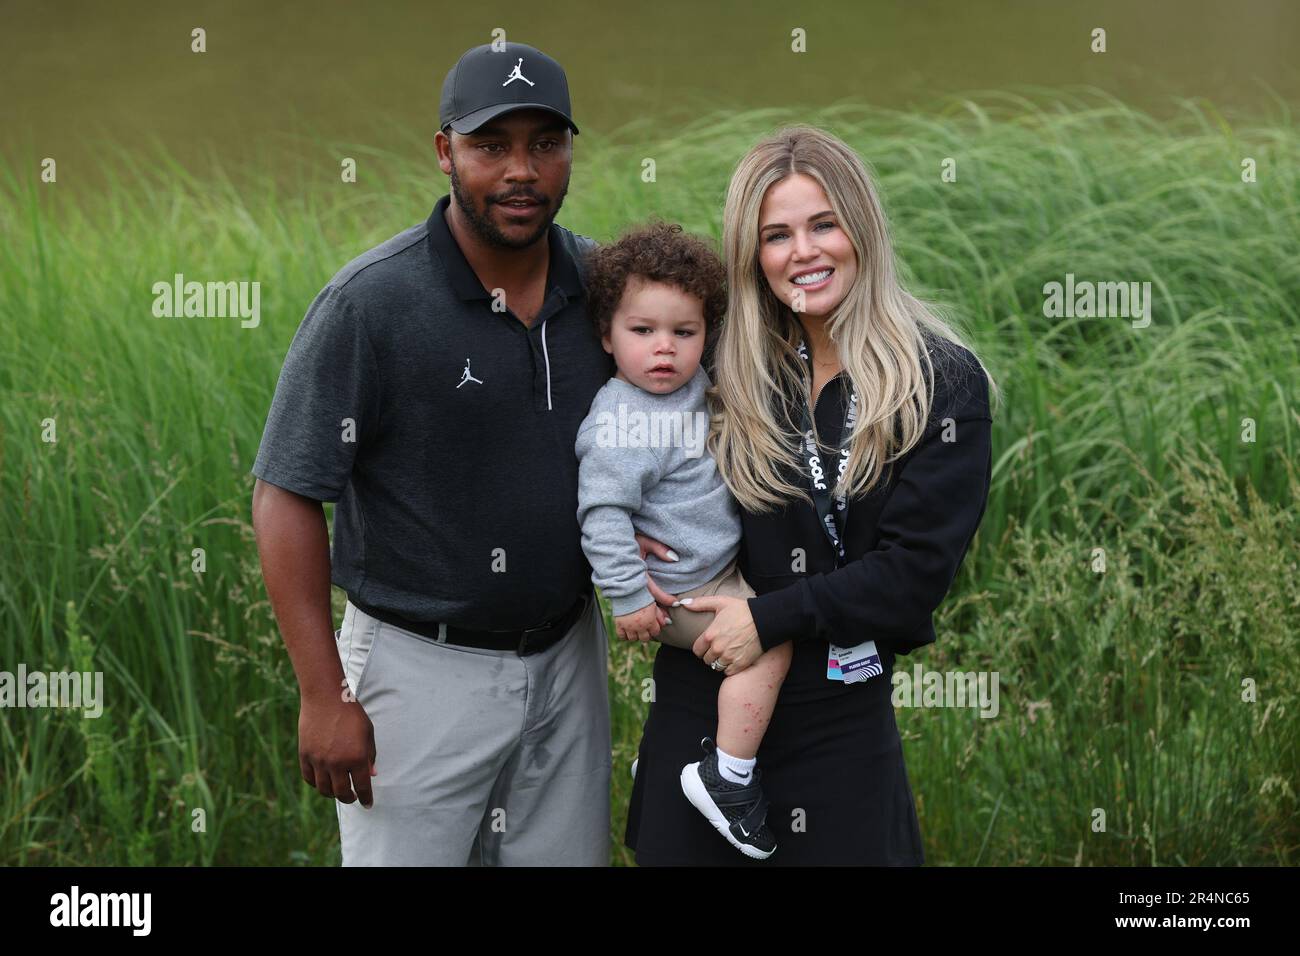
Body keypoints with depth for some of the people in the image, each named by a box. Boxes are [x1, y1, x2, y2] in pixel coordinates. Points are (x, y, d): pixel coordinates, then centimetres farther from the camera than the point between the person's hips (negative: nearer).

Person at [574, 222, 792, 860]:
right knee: (772, 639, -20)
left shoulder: (696, 384, 1)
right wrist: (629, 597, -25)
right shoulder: (619, 427, -25)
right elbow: (602, 515, -26)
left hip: (721, 569, 10)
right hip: (676, 596, -10)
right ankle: (728, 781, -10)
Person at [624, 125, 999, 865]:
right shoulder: (729, 367, 2)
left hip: (841, 720, -3)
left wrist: (770, 617, -16)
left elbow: (917, 568, -12)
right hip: (699, 700, 3)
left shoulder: (944, 383, -7)